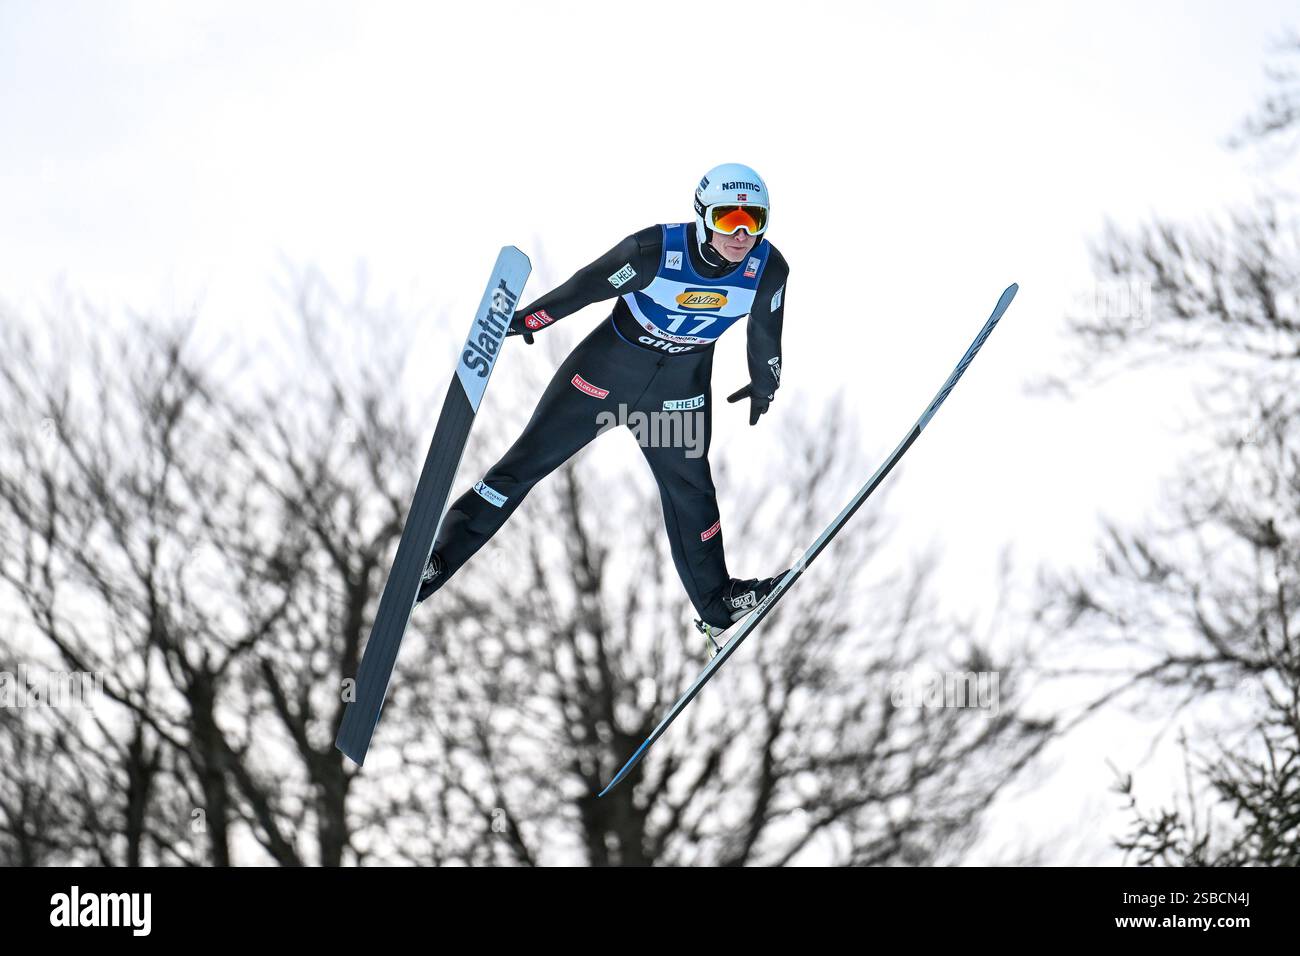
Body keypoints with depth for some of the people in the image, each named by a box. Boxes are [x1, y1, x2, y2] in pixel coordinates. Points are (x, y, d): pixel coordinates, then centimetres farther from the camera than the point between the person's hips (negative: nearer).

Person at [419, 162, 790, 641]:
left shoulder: (769, 270, -20)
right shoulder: (656, 250, -31)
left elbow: (765, 331, 1)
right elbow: (587, 286, -17)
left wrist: (764, 386, 17)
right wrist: (526, 318, -4)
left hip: (682, 385, 3)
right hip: (611, 363, -3)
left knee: (690, 489, 9)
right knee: (528, 460, -1)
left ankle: (717, 603, 27)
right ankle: (438, 561, 4)